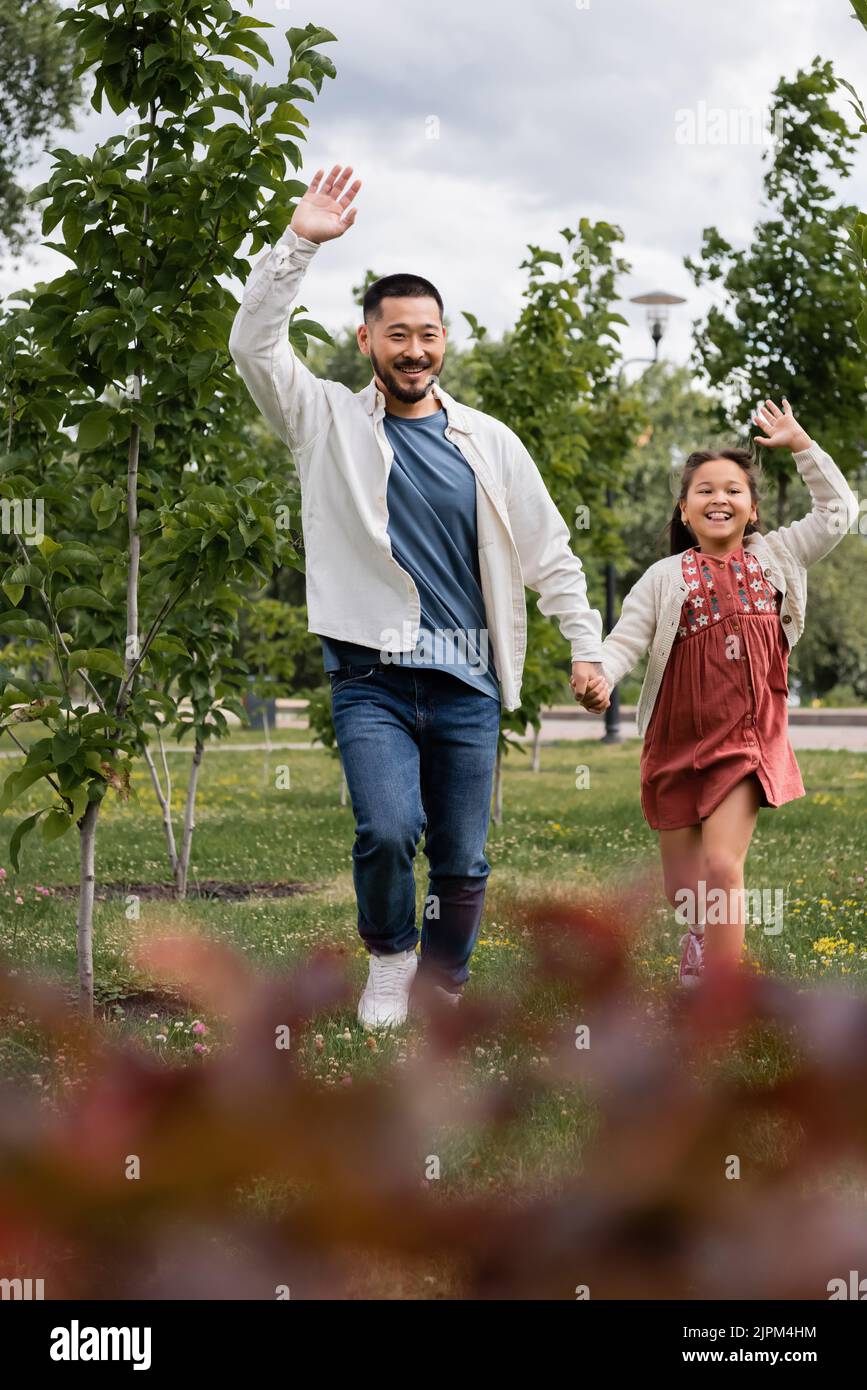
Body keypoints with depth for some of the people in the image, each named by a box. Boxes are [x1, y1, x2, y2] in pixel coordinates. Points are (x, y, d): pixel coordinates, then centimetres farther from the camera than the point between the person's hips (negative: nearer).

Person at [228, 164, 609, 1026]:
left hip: (468, 683, 3)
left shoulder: (488, 443, 10)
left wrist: (587, 649, 9)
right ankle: (388, 957, 7)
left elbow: (549, 552, 14)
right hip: (372, 678, -3)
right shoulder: (329, 421, 4)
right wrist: (299, 242, -18)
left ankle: (440, 997, 24)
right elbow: (254, 342, -10)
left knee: (462, 862, 6)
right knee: (388, 830, -22)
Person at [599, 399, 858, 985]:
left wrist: (801, 443, 12)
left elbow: (839, 510, 15)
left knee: (722, 864, -17)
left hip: (749, 739, -1)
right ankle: (701, 951, 37)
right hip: (678, 740, 1)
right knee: (684, 887, 7)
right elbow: (625, 642, -2)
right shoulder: (665, 577, 3)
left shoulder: (775, 557, 9)